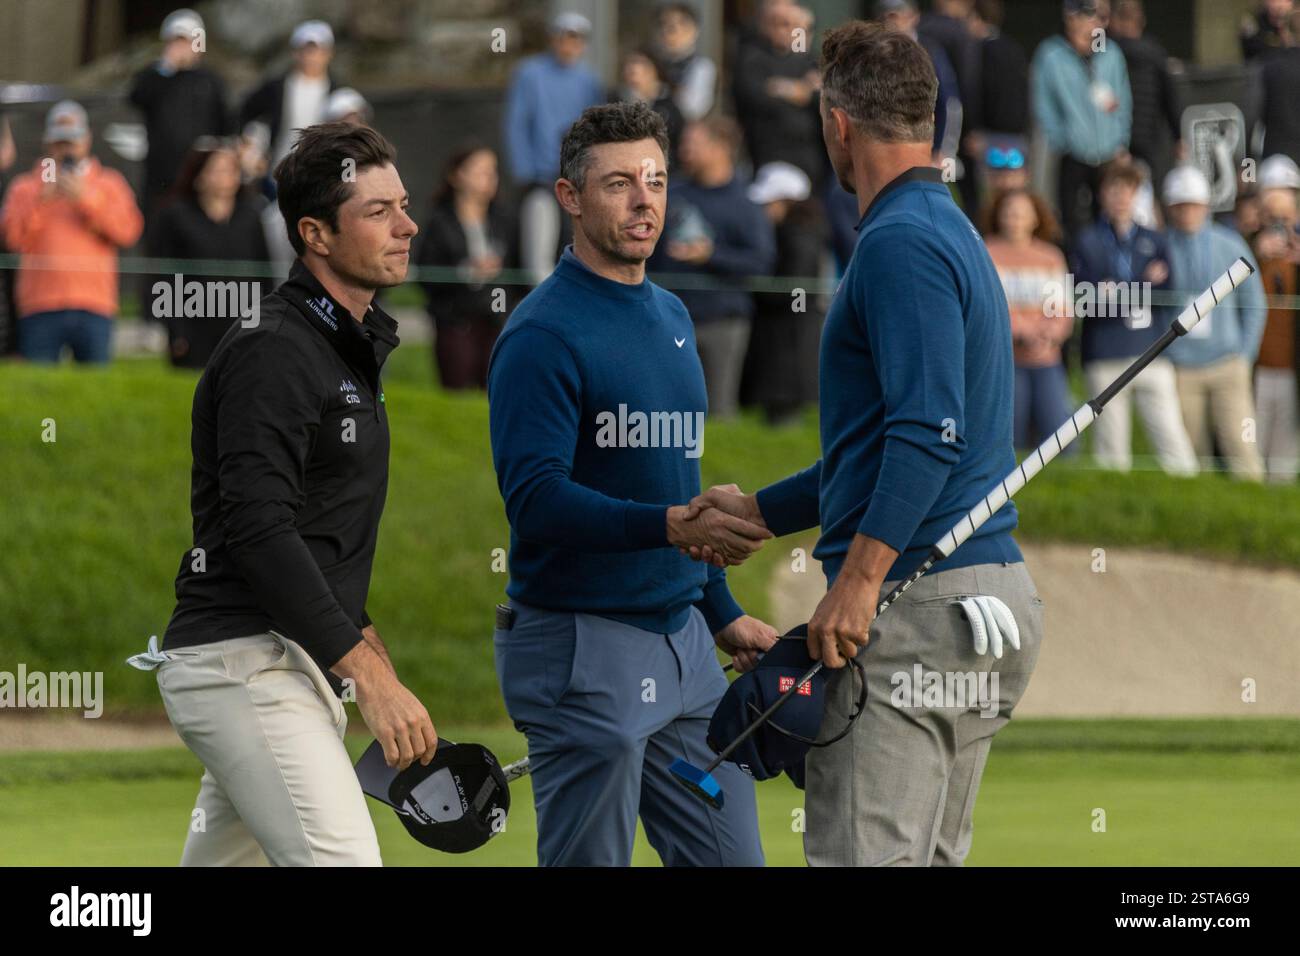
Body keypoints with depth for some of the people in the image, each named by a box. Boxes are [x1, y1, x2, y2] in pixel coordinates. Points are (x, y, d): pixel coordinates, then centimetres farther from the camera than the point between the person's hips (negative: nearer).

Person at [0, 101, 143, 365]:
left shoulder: (109, 183, 18)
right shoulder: (26, 187, 17)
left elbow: (128, 231, 2)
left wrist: (85, 199, -6)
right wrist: (42, 200, -8)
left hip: (94, 305, 0)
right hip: (40, 310, 0)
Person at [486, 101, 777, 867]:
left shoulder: (671, 317, 16)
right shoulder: (544, 334, -11)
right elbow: (534, 496, -22)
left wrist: (722, 613, 23)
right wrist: (671, 525, -32)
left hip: (683, 643, 8)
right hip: (583, 651, -8)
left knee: (732, 857, 6)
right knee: (588, 862, -4)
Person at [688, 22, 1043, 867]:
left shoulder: (900, 243, -11)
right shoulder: (955, 235, 21)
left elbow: (929, 430, -23)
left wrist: (861, 575, -27)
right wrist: (759, 511, 34)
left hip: (915, 605, -10)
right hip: (994, 597, 10)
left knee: (863, 857, -12)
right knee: (931, 859, 12)